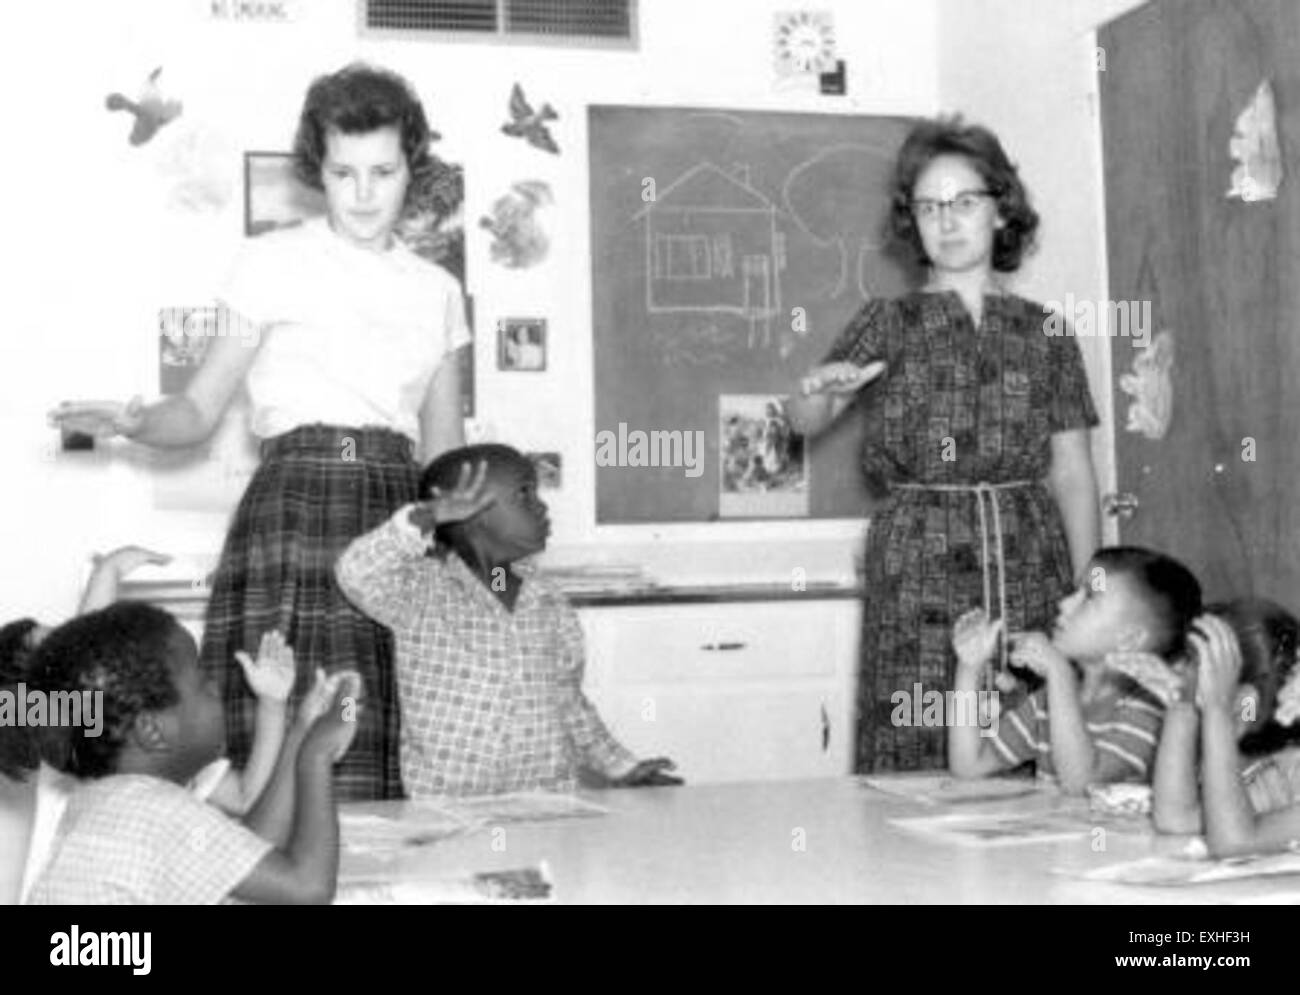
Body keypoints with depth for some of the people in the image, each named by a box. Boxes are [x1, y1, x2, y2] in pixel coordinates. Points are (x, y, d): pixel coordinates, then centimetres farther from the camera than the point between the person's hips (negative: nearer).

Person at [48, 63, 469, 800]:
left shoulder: (437, 290, 17)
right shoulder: (275, 262, 7)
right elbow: (200, 411, 4)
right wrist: (137, 423, -16)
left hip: (398, 515, 4)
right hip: (296, 505, -3)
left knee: (385, 764, -5)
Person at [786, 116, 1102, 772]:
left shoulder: (1044, 333, 11)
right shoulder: (886, 324, 8)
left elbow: (1073, 474, 9)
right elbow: (803, 422, -2)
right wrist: (821, 390, -25)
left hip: (1029, 566, 1)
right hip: (917, 570, -1)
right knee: (916, 756, -6)